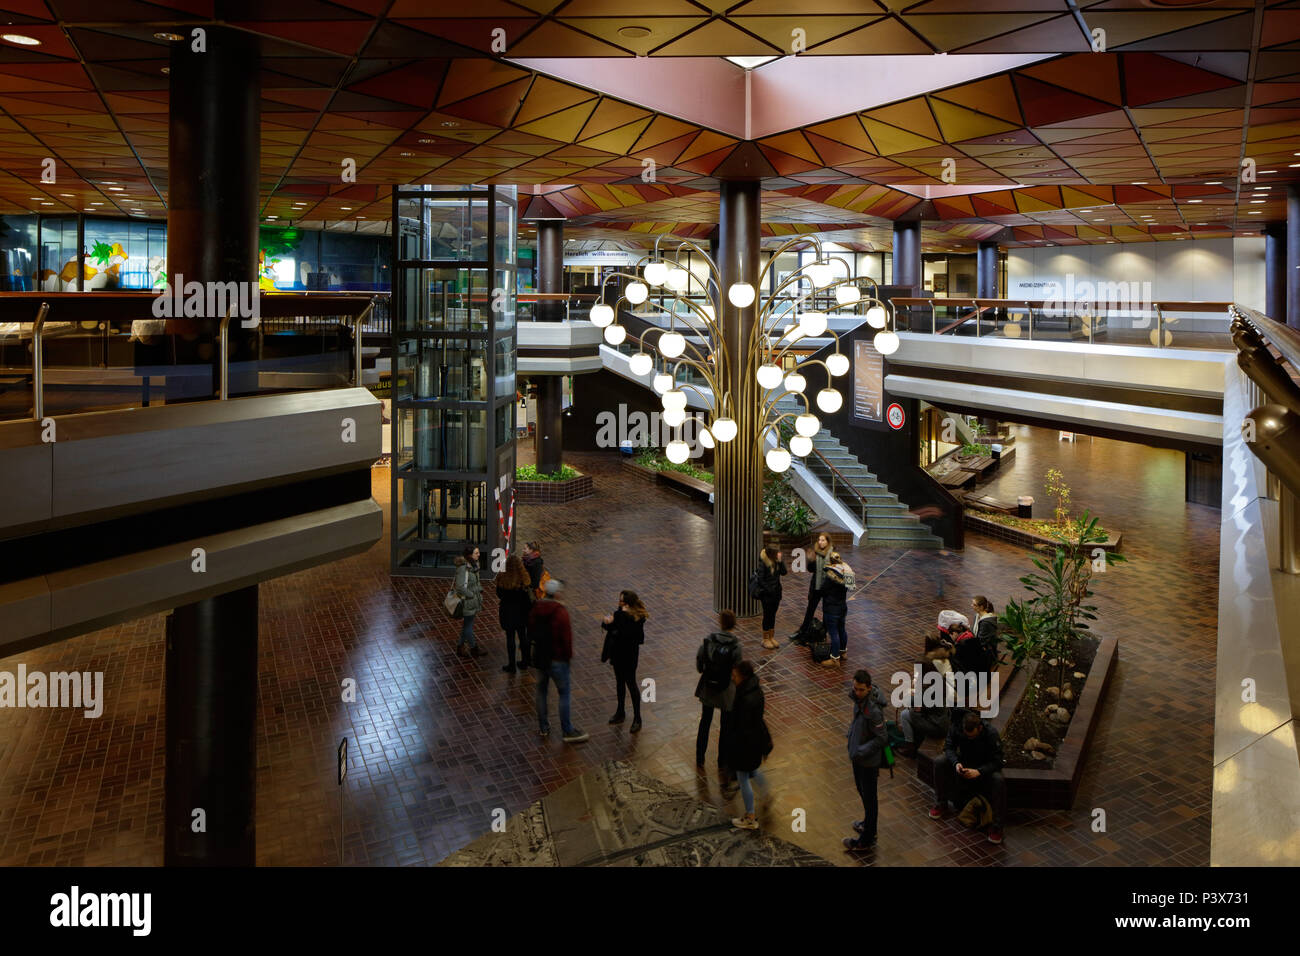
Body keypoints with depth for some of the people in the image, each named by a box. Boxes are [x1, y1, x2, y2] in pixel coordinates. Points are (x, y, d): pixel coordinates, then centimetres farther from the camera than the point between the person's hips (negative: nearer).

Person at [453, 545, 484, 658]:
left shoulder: (473, 564, 5)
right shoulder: (463, 568, -24)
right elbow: (460, 587, -27)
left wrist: (480, 590, 8)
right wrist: (471, 595, -18)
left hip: (474, 600, 9)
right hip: (467, 602, -9)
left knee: (467, 624, 17)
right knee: (468, 624, 6)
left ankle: (460, 647, 29)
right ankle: (473, 648, 18)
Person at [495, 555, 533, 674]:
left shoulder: (503, 578, -19)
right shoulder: (524, 578, -16)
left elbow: (499, 594, -5)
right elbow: (528, 597, -10)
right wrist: (529, 610, 3)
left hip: (508, 612, -2)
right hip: (521, 611, 2)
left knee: (510, 638, 10)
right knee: (523, 636, 18)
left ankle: (511, 665, 17)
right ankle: (524, 662, 31)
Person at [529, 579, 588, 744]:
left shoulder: (536, 609, 1)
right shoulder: (560, 611, -20)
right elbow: (566, 636, -17)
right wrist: (568, 655, -4)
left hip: (539, 656, 6)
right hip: (557, 659, -6)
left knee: (541, 690, 19)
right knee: (564, 693, 2)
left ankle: (544, 727, 28)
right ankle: (568, 731, 6)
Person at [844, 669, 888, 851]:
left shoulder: (873, 710, -33)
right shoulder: (859, 699, -6)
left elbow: (881, 738, -25)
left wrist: (860, 752, -27)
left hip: (868, 760, -9)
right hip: (858, 755, 9)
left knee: (868, 797, 7)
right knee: (862, 790, 26)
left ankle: (867, 840, 22)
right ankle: (868, 824, 48)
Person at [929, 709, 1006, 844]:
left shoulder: (991, 734, -29)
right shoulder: (956, 728, -21)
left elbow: (997, 762, -27)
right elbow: (949, 747, -12)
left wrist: (979, 771, -44)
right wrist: (956, 763, -34)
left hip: (985, 766, -3)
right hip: (964, 761, 3)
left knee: (998, 780, -35)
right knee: (939, 763, -21)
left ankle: (997, 825, -21)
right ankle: (941, 804, 0)